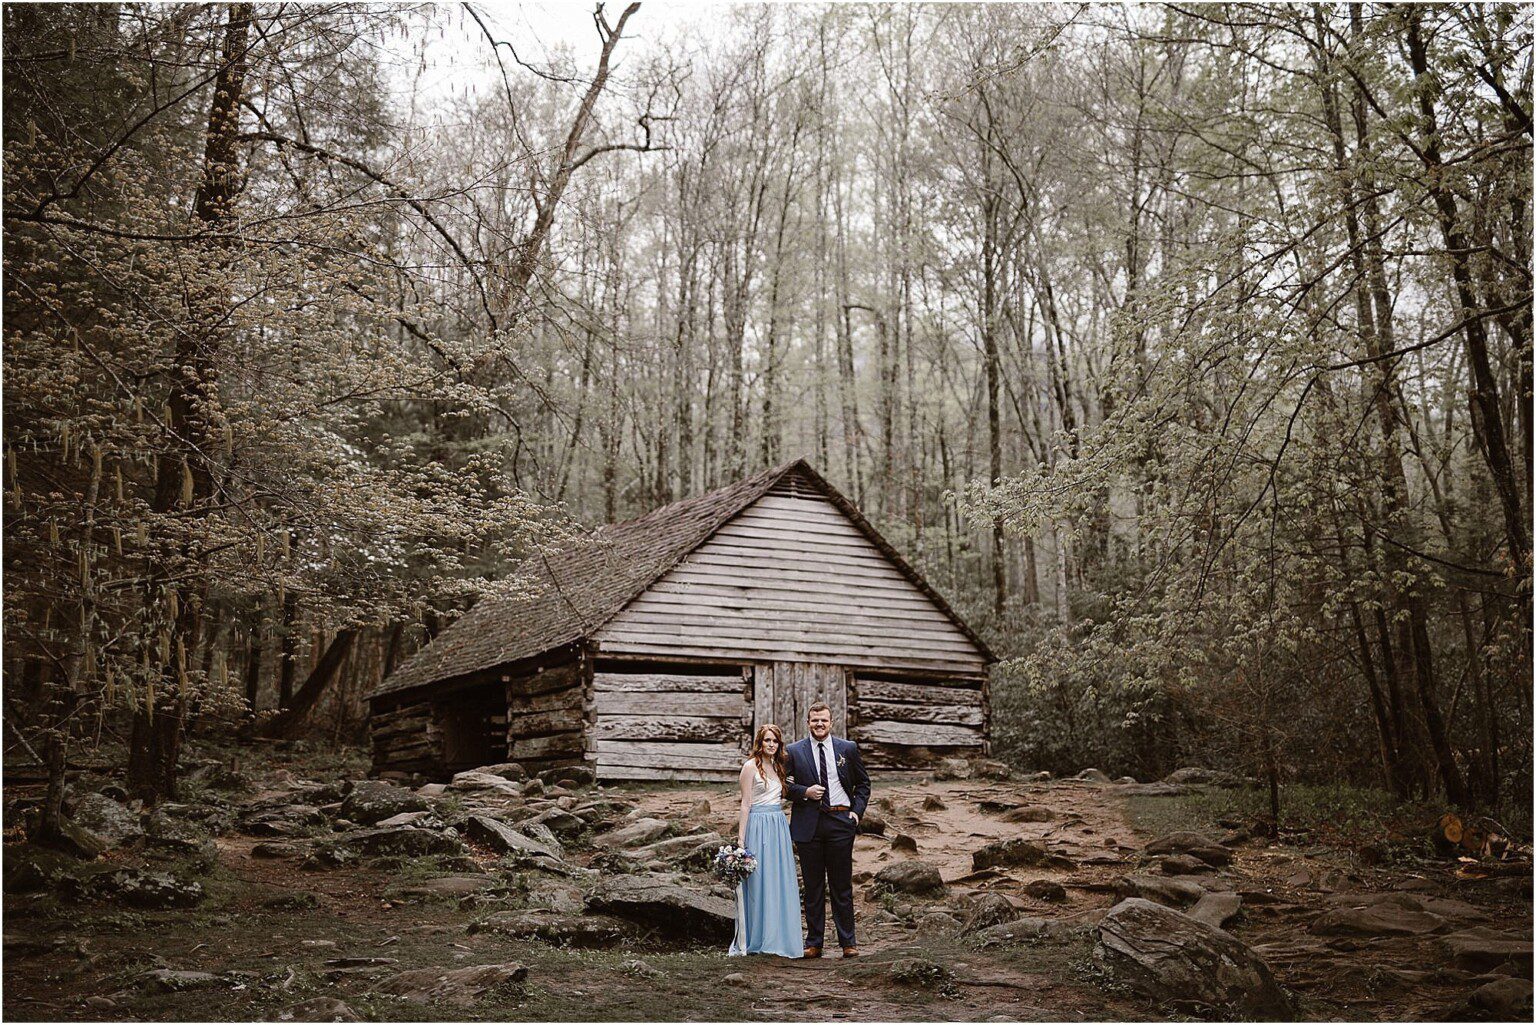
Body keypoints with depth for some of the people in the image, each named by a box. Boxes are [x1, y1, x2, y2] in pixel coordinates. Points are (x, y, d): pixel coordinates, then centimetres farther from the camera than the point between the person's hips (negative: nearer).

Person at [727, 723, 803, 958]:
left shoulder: (777, 767, 17)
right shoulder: (751, 766, -4)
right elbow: (745, 804, -8)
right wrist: (741, 839, -12)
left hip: (779, 827, 7)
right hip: (758, 826, -7)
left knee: (780, 883, 6)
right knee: (758, 883, -2)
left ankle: (777, 937, 14)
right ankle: (755, 940, 5)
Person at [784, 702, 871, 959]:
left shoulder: (848, 748, 7)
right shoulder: (794, 751, 5)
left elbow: (863, 783, 14)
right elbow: (784, 785, 9)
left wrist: (857, 811, 1)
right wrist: (804, 791, -9)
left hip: (840, 821, 0)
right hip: (808, 824, 0)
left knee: (842, 886, 4)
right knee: (813, 887, 5)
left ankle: (848, 942, 11)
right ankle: (813, 943, 12)